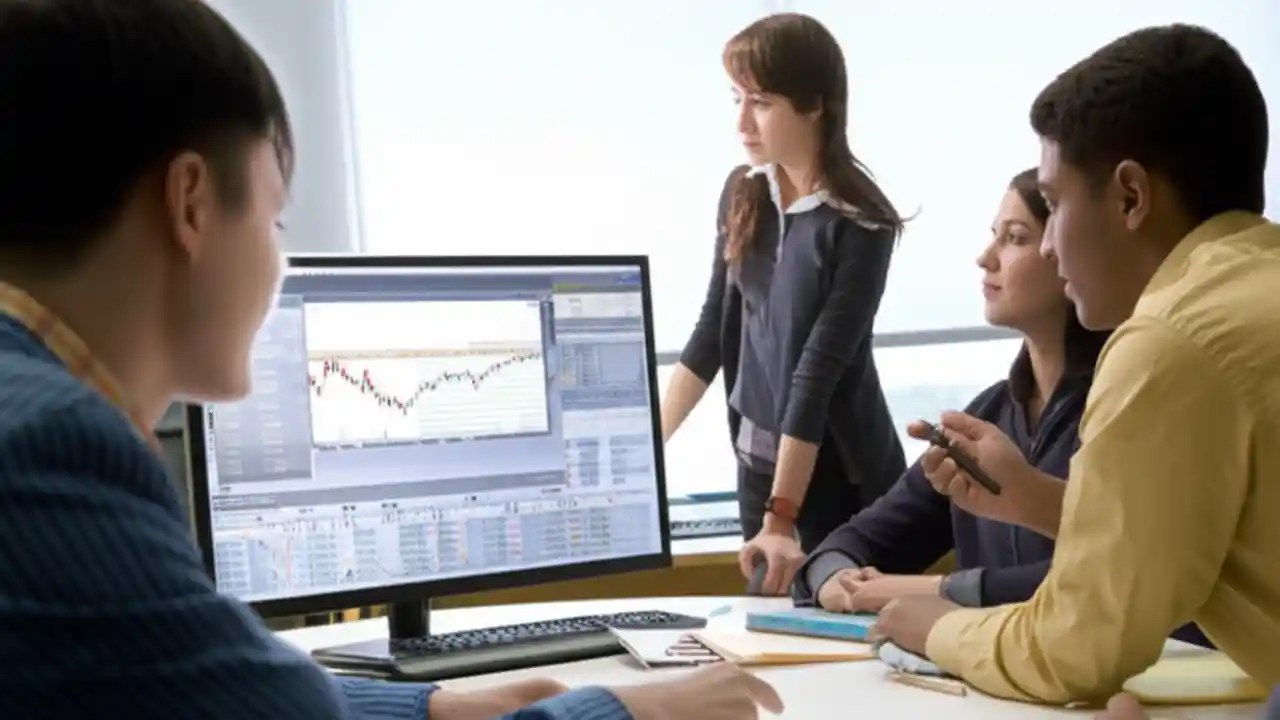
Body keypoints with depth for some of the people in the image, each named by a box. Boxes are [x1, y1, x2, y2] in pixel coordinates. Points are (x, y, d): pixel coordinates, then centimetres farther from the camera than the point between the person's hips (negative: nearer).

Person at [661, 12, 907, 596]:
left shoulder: (859, 224, -17)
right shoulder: (742, 193, -1)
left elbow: (818, 371, -21)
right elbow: (715, 330, 6)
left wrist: (782, 516, -22)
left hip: (838, 468, -5)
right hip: (757, 454, 5)